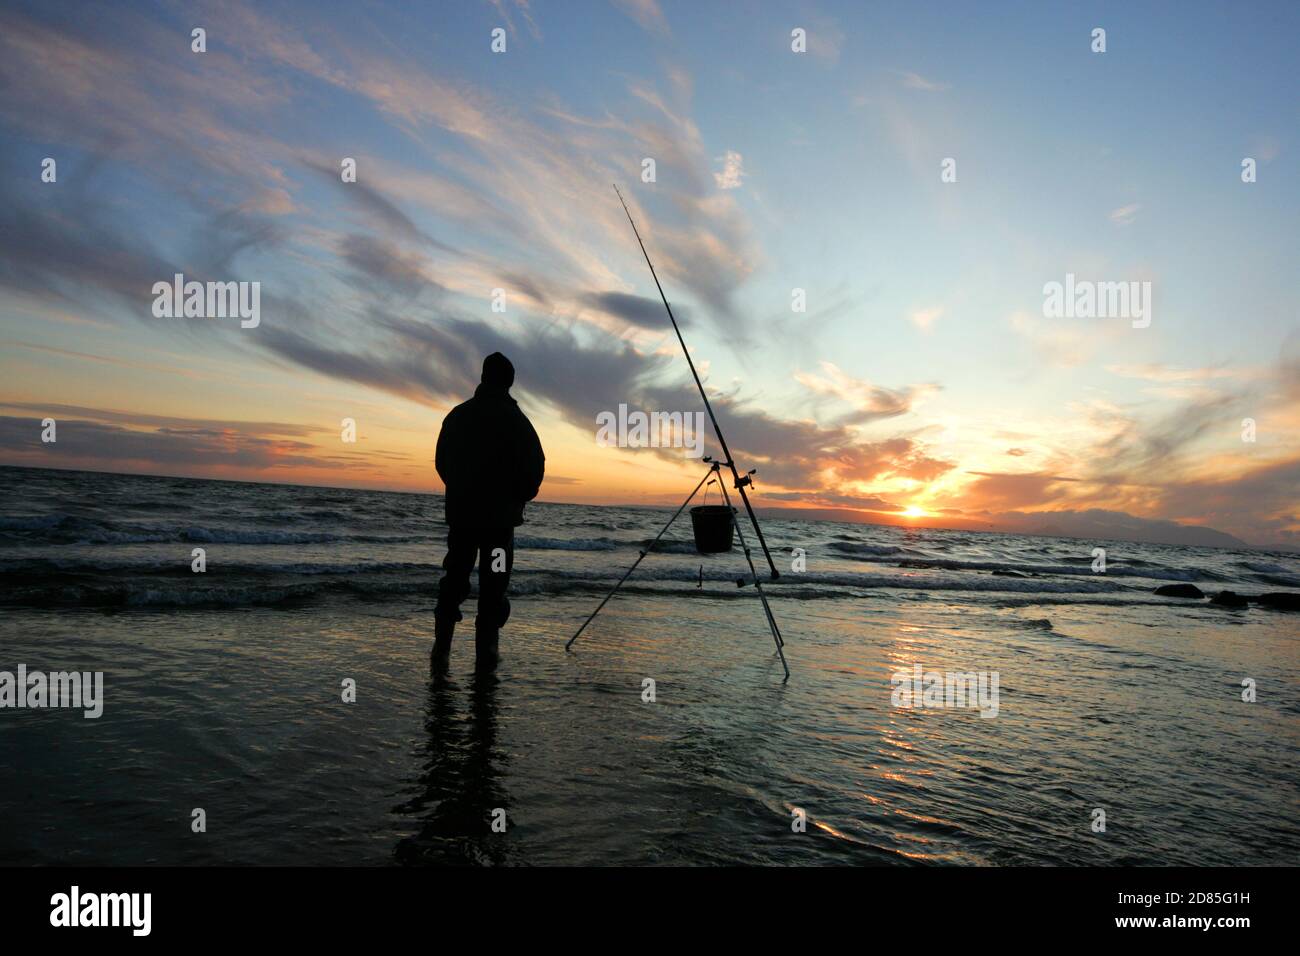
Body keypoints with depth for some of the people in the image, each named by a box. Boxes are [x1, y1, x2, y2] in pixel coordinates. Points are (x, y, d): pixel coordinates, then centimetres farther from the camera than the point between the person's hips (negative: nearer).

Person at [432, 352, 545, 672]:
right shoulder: (516, 419, -8)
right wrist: (519, 499, 6)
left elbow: (442, 462, 11)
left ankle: (441, 647, 8)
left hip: (460, 511, 3)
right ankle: (486, 651, 6)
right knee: (493, 584, 5)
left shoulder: (457, 415, 5)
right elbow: (535, 466, -10)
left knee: (454, 578, 12)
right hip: (501, 515, -3)